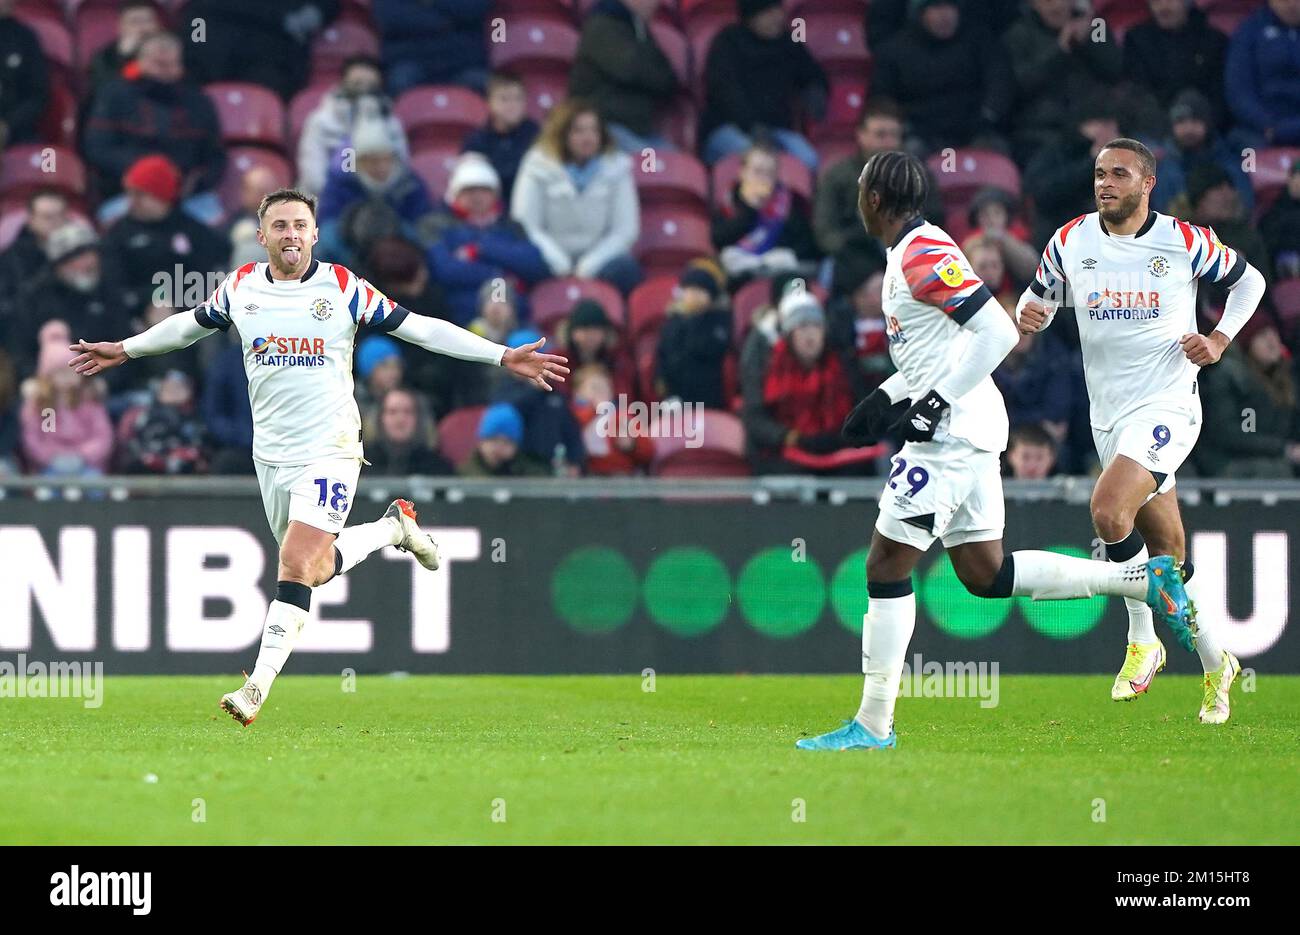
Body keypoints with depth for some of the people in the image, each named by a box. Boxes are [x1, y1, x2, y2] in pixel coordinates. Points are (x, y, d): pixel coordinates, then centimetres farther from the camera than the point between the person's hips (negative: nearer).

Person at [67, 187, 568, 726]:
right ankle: (394, 528, 39)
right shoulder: (240, 288, 3)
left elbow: (420, 329, -4)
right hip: (271, 453, 4)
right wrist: (125, 351, 34)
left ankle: (258, 687, -13)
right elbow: (192, 324, 24)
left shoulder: (342, 287, -7)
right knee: (314, 567, 12)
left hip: (330, 449, -4)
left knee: (297, 566, -17)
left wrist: (504, 357, -9)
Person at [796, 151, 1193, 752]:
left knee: (886, 567, -6)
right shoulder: (908, 255, 17)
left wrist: (934, 403, -22)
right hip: (966, 432, 10)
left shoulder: (923, 256, -16)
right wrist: (884, 399, 21)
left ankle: (873, 725, -4)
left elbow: (997, 331, -23)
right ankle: (1144, 578, 13)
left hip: (950, 433, -10)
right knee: (985, 575, 13)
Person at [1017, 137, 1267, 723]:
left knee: (1109, 510, -27)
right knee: (1169, 556, 11)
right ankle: (1215, 664, 28)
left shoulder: (1185, 243, -6)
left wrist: (1218, 341, -3)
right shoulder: (1070, 243, 2)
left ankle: (1142, 640, -9)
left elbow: (1249, 282, 10)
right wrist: (1029, 313, -8)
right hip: (1109, 412, 5)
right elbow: (1039, 297, 15)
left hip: (1167, 405, -5)